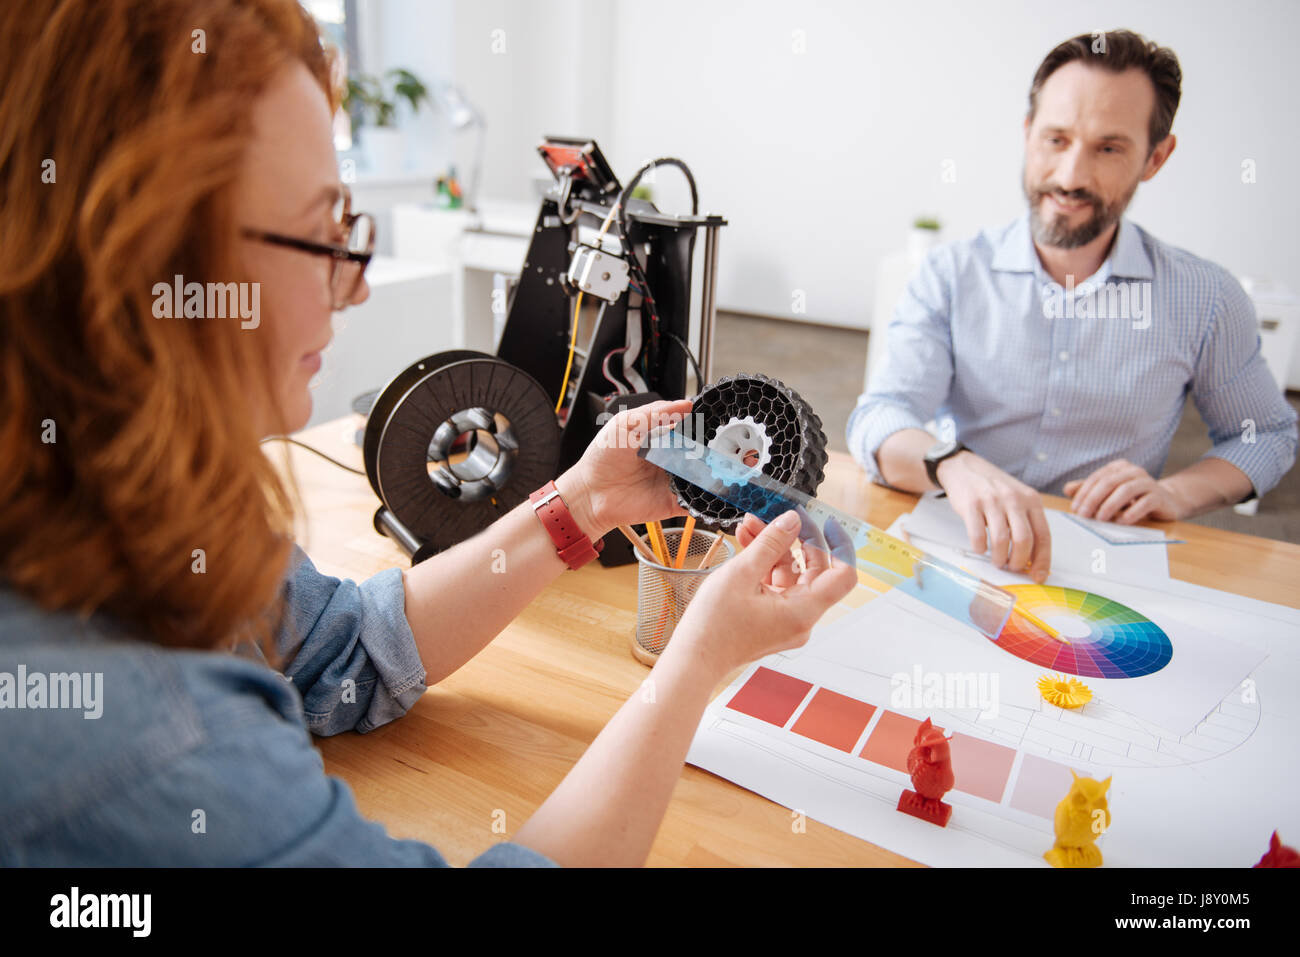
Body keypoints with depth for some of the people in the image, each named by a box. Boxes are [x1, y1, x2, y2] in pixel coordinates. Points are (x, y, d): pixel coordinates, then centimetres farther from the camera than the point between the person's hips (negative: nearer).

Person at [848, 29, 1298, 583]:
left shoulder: (1206, 300, 5)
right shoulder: (951, 275, 0)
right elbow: (877, 419, -12)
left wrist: (1177, 493, -3)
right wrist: (955, 465, -35)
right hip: (959, 548, -1)